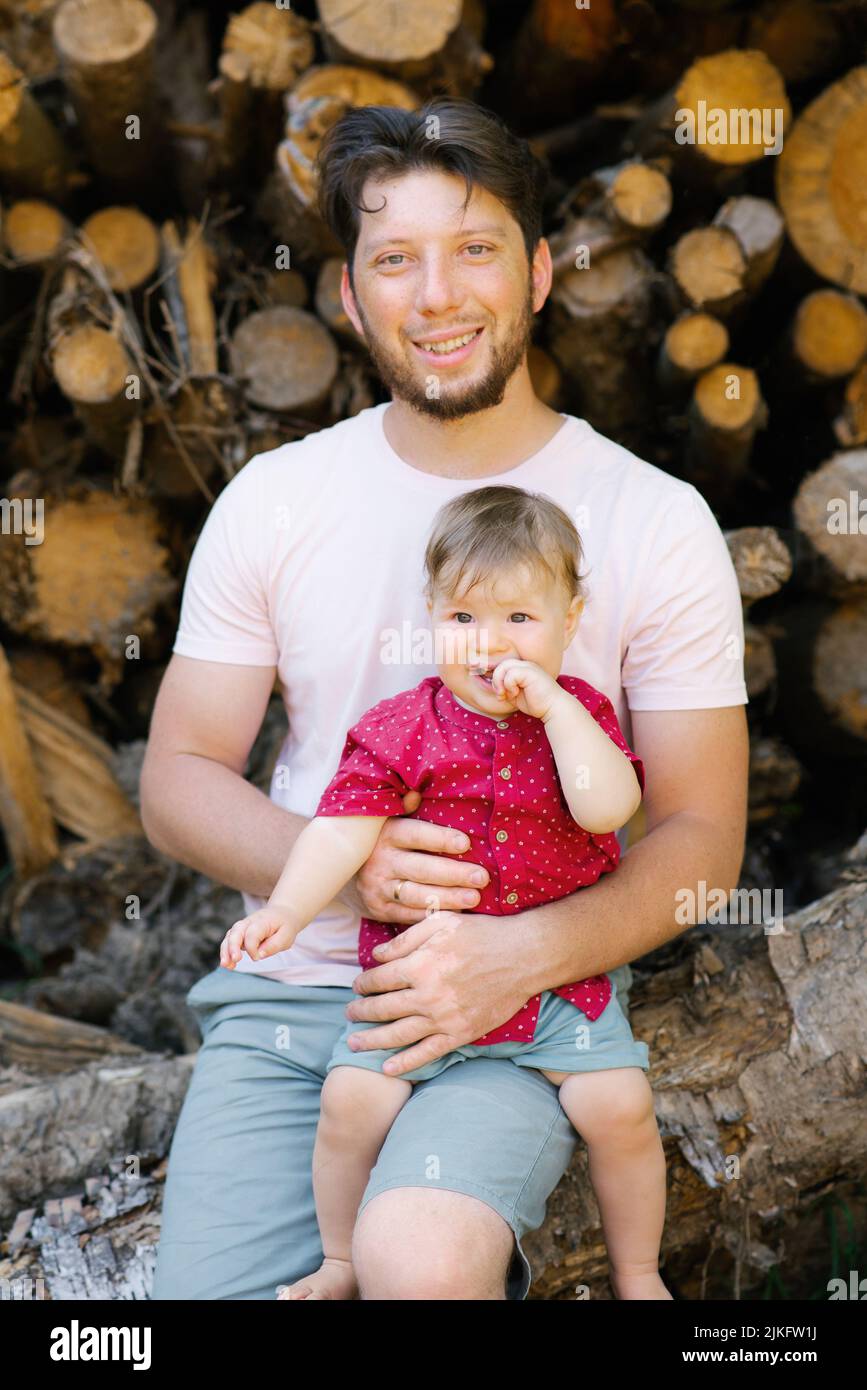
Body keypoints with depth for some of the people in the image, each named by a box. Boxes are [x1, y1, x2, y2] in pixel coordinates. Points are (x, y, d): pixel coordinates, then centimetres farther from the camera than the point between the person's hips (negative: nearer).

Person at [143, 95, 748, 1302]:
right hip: (289, 989, 3)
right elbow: (178, 782, 7)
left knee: (419, 1259, -30)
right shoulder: (272, 502, 5)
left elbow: (701, 836, -1)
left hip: (527, 1016, -3)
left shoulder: (654, 521, -2)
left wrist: (522, 953, -19)